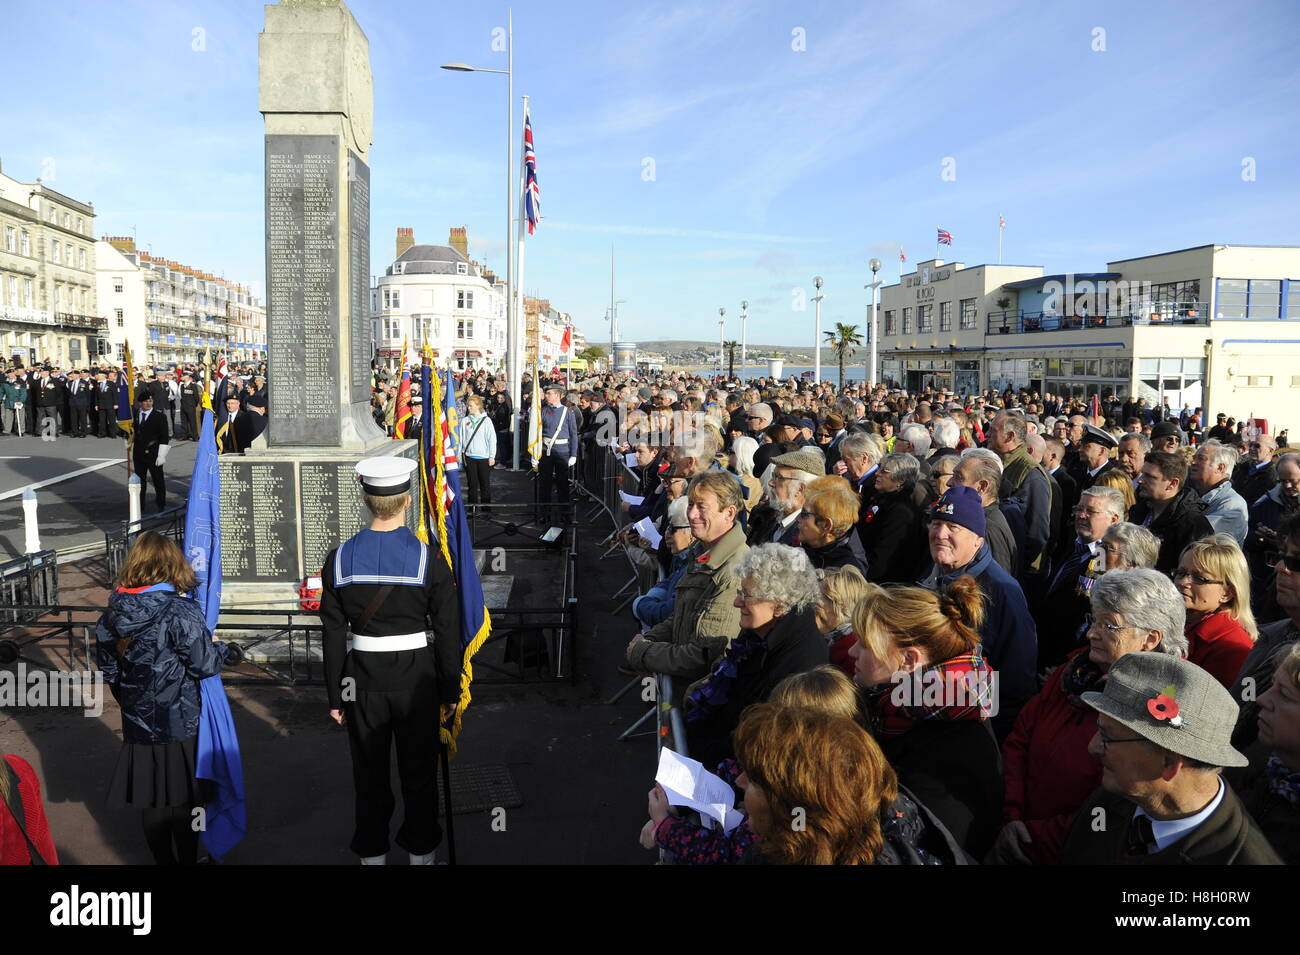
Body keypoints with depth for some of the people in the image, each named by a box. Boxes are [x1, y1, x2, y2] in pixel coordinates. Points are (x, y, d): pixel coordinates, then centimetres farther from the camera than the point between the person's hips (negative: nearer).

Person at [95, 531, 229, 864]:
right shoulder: (180, 611, -20)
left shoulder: (112, 614, -2)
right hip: (180, 725, -5)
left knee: (151, 803, 16)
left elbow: (108, 669, 9)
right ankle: (186, 858, 23)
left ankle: (163, 859, 30)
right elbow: (204, 665, -16)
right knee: (184, 801, 11)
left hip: (138, 724, 5)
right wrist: (218, 646, 4)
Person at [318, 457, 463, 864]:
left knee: (369, 772, 17)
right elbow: (447, 632, -9)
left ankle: (372, 853, 30)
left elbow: (333, 634, -3)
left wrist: (335, 696, 6)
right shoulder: (429, 559, -13)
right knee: (419, 770, 16)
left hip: (363, 677, 1)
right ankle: (421, 851, 29)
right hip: (416, 676, -1)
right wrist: (450, 692, 2)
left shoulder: (339, 559, -8)